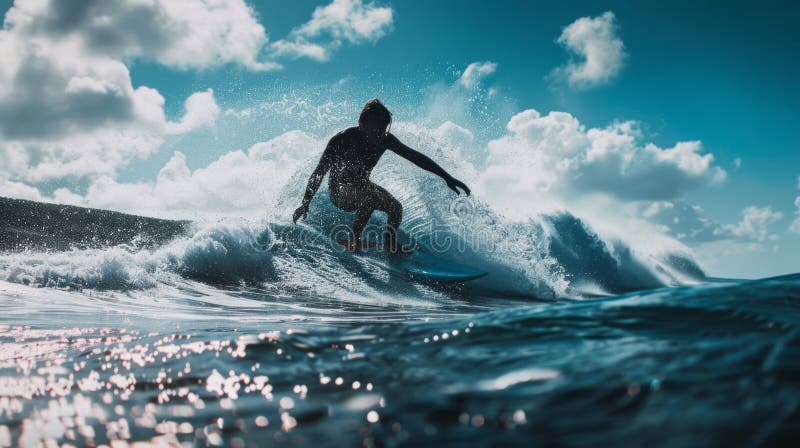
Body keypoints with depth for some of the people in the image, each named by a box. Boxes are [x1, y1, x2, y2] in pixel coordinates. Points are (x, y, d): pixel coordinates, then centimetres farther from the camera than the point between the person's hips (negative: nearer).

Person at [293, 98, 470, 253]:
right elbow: (319, 173, -18)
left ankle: (391, 246, 8)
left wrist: (447, 177, -15)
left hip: (362, 187, 6)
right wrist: (305, 204, -17)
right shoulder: (341, 140, -26)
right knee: (370, 194, -30)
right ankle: (354, 240, -21)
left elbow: (415, 157, -12)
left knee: (395, 207, -7)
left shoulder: (385, 139, -14)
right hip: (339, 192, -6)